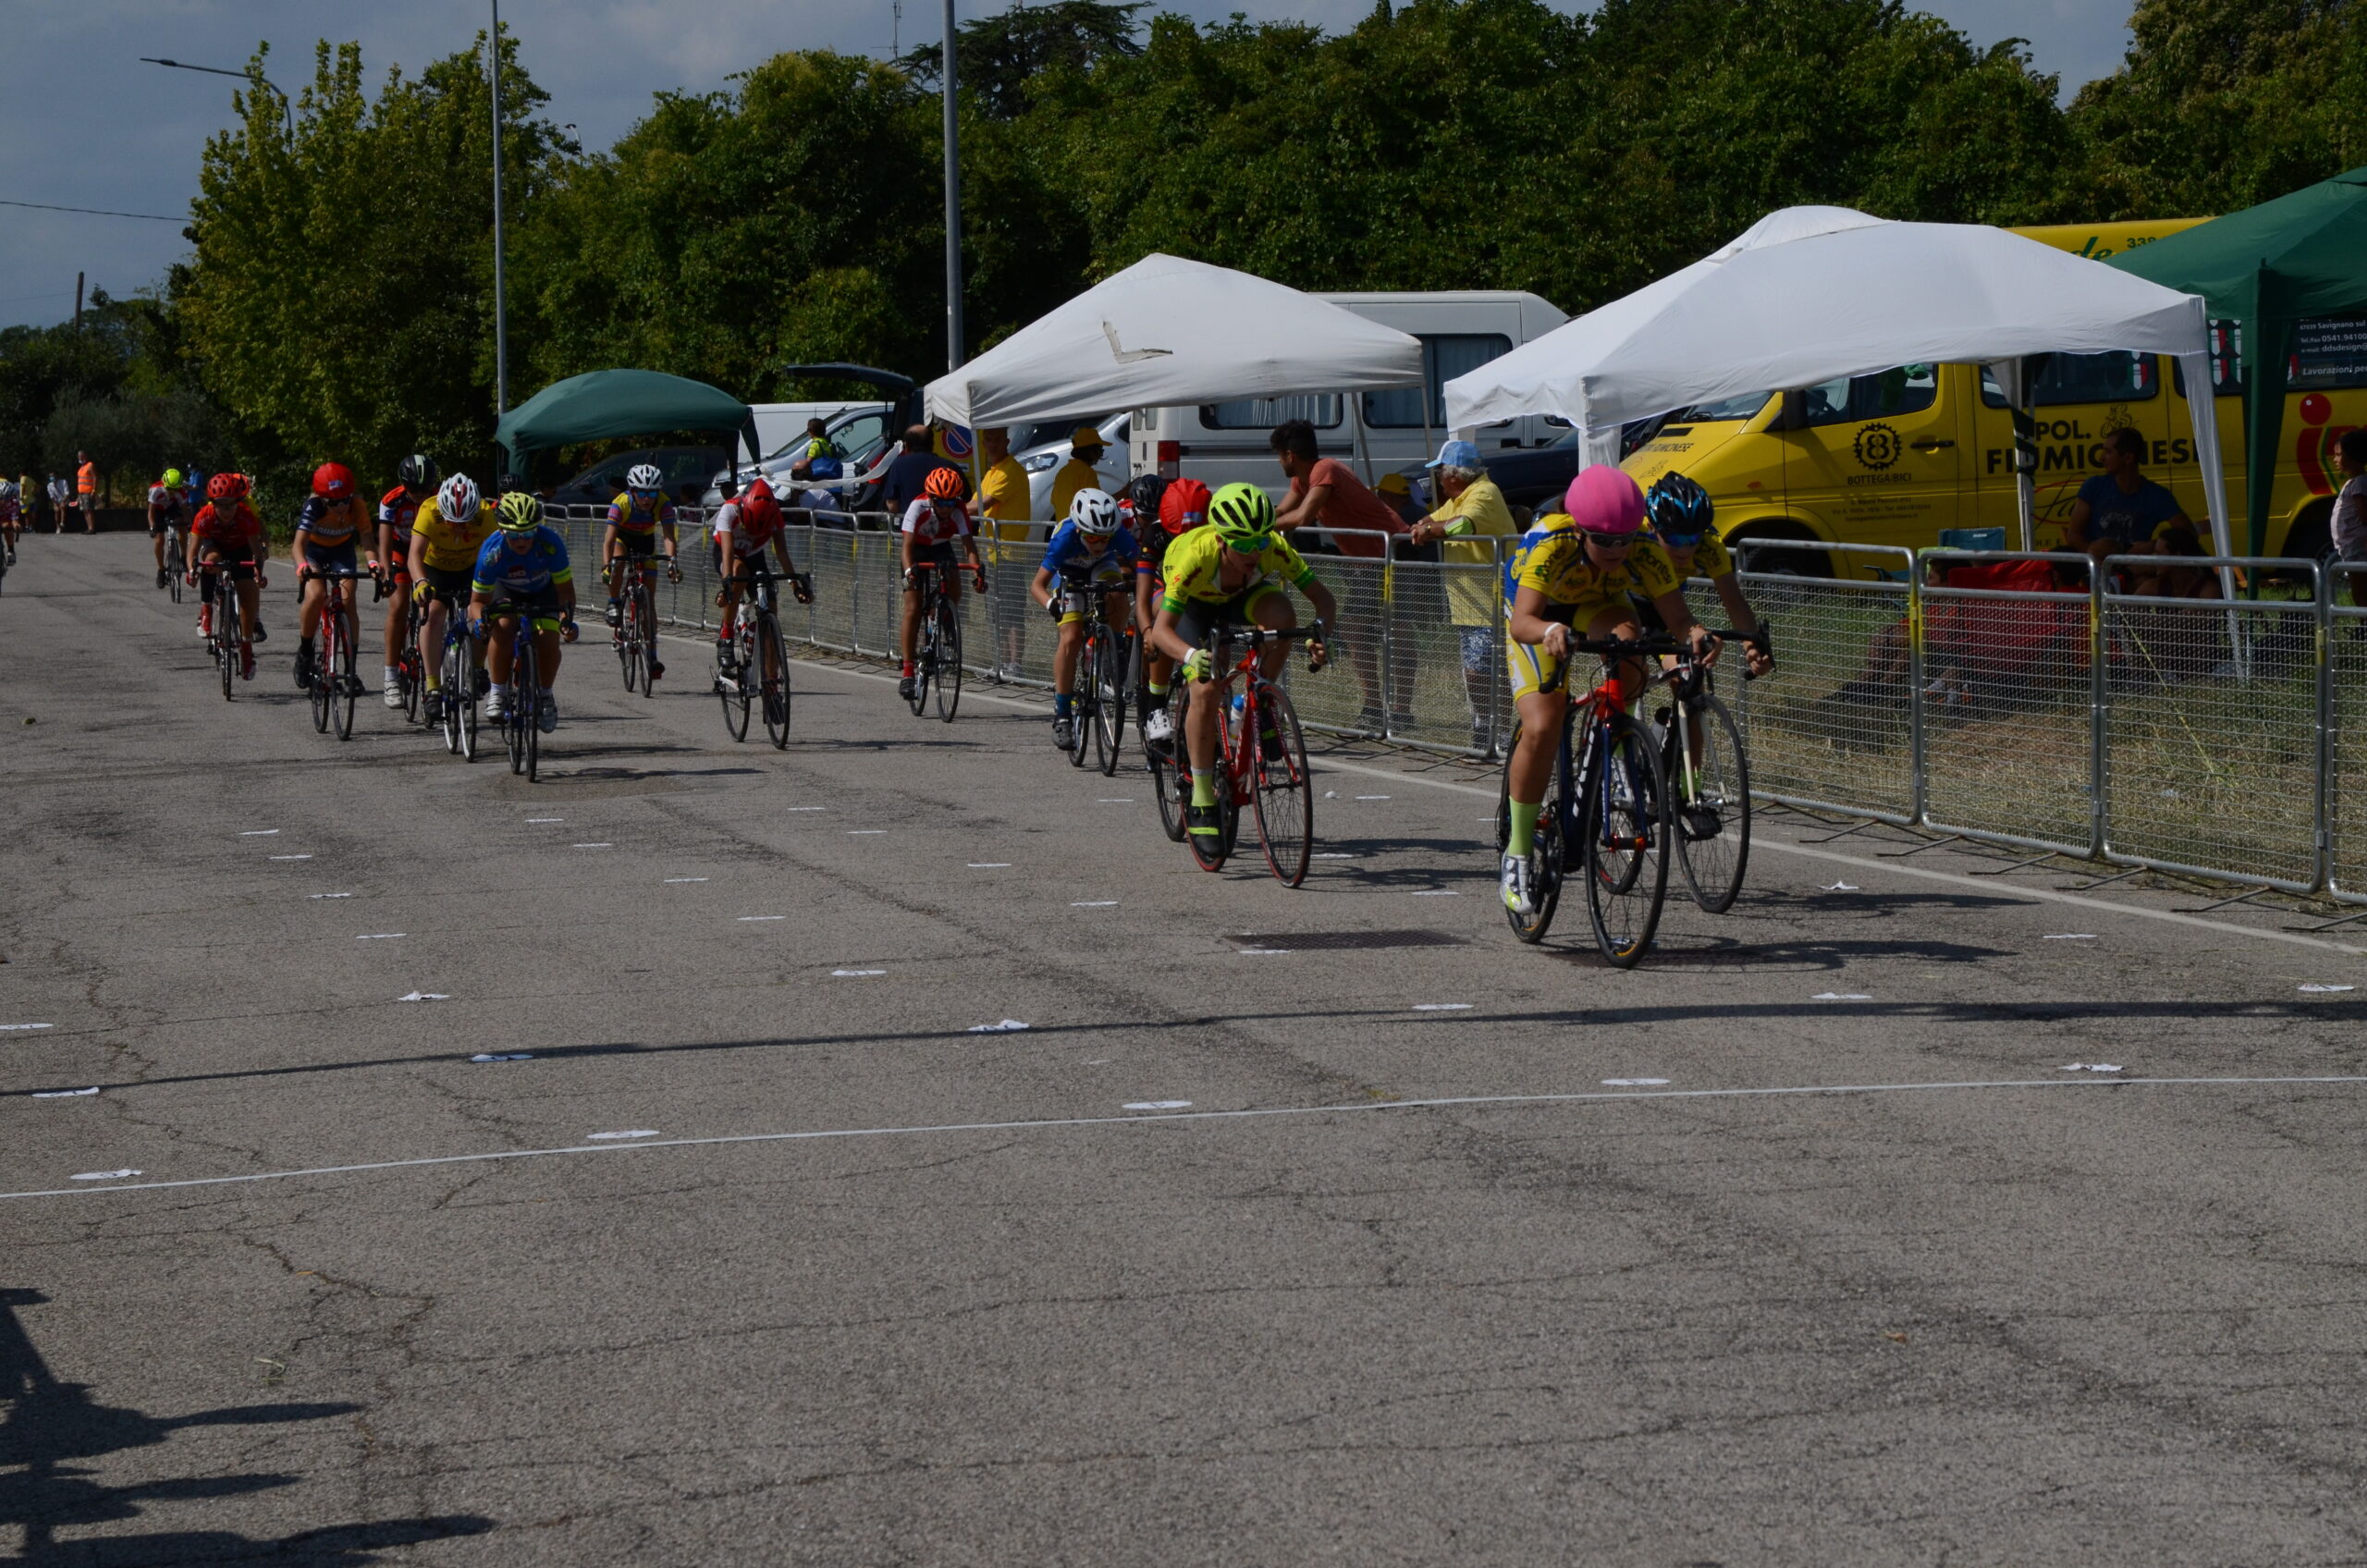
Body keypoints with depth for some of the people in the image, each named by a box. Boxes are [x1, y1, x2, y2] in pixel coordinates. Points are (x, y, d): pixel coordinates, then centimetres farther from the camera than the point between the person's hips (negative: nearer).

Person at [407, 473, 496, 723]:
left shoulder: (485, 513, -30)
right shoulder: (429, 510, -34)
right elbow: (415, 552, -42)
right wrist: (420, 583, -59)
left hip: (470, 569, 1)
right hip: (434, 568, -1)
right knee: (431, 615, -24)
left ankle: (476, 671, 4)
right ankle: (433, 688, -24)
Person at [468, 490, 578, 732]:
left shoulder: (551, 543, -34)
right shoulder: (492, 551, -34)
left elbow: (565, 589, -25)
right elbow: (478, 599, -23)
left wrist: (567, 619, -42)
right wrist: (479, 620, -44)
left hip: (543, 591, 0)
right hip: (506, 590, 0)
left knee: (548, 638, -22)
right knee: (502, 626, -31)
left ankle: (545, 694, 4)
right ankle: (497, 692, -15)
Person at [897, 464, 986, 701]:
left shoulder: (958, 511, -26)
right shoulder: (918, 507, -32)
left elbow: (969, 543, -32)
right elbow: (908, 543, -40)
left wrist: (977, 570, -49)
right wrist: (909, 571, -57)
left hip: (942, 548, 2)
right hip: (918, 550, -2)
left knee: (954, 591, -24)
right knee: (913, 608, -12)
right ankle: (907, 673, -13)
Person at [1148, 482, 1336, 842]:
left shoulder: (1274, 548, -34)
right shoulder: (1196, 556, -40)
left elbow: (1324, 598, -28)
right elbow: (1161, 629, -41)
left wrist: (1318, 633, -50)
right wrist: (1192, 655, -61)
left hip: (1242, 595, 2)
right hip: (1195, 603, -2)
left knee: (1282, 614, -33)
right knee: (1205, 691, -21)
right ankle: (1202, 802, -11)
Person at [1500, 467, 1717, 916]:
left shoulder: (1645, 549, -31)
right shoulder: (1550, 544, -39)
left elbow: (1676, 617, -33)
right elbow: (1522, 620, -48)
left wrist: (1694, 634, -56)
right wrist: (1550, 632, -70)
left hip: (1599, 604, 2)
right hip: (1542, 615, -2)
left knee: (1627, 656, -34)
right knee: (1541, 729, -20)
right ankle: (1518, 852, -4)